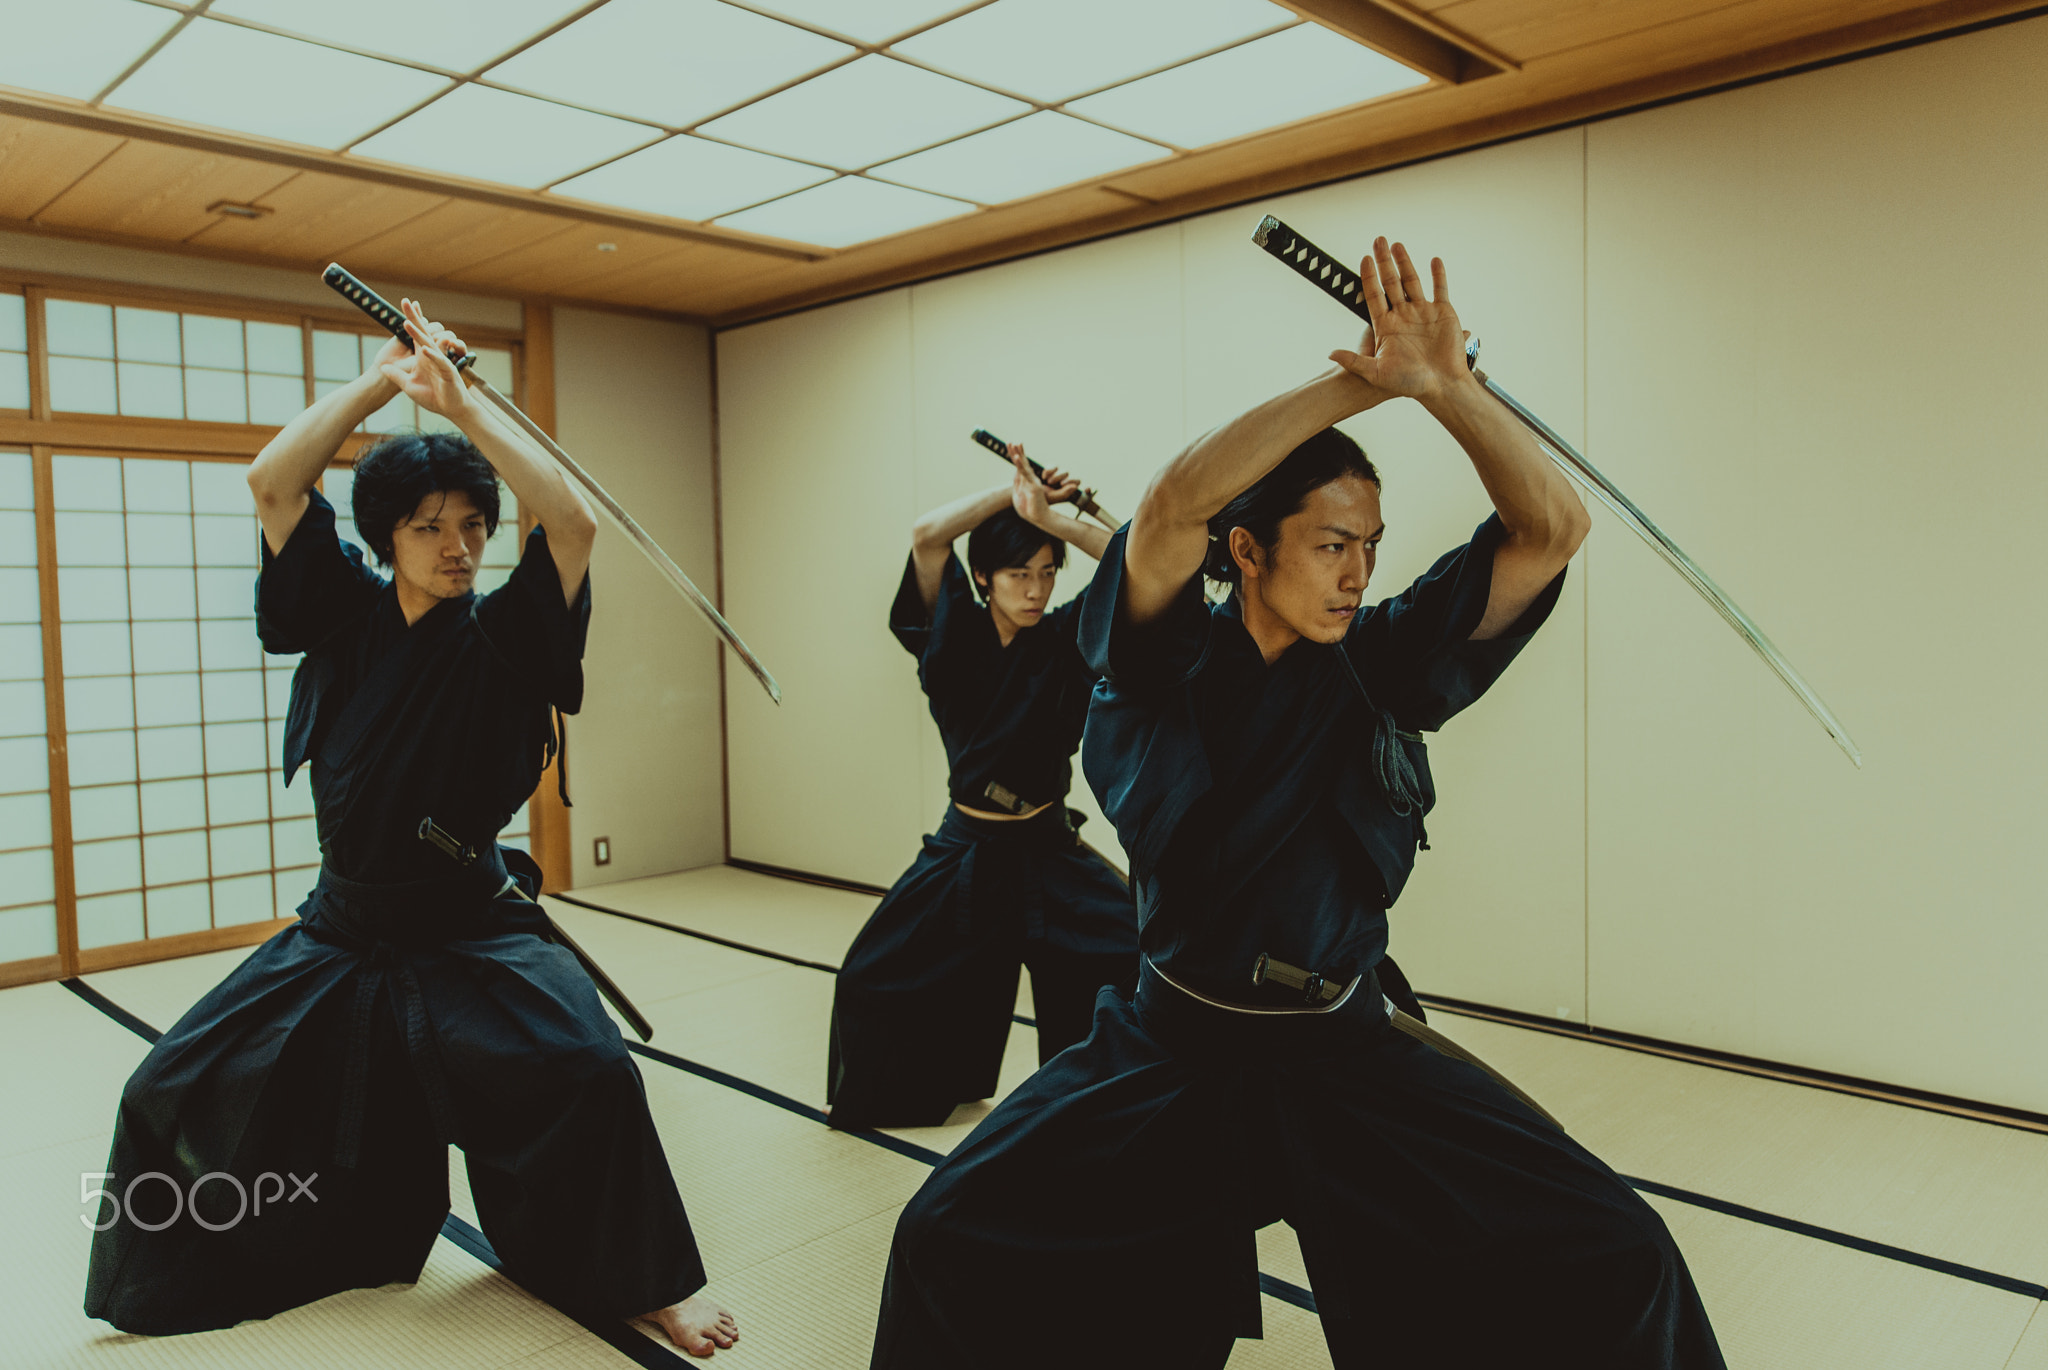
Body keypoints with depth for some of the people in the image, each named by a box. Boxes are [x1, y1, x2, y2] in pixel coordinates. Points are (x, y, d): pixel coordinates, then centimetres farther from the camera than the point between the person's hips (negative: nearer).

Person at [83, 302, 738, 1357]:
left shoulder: (501, 633, -8)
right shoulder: (345, 613, 0)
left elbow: (573, 522, -24)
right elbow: (271, 483, -9)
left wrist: (456, 399, -22)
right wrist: (383, 378, -12)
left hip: (474, 935, -3)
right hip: (340, 934, 4)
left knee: (590, 1079, -23)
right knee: (174, 1095, 7)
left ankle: (651, 1282, 0)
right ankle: (175, 1273, 37)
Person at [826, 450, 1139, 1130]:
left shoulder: (1067, 638, -3)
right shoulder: (954, 637, -3)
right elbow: (927, 537, -17)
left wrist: (1050, 515, -19)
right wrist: (1014, 489, -15)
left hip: (1048, 856, -1)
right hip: (963, 849, 1)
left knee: (1137, 966, -13)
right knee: (874, 975, 7)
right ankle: (898, 1093, 34)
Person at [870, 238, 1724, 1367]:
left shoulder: (1385, 661, -4)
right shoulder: (1166, 663, -10)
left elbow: (1551, 528, -12)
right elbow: (1170, 507, -30)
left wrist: (1443, 385, -25)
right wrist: (1357, 382, -29)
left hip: (1341, 1063, 1)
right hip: (1170, 1057, -1)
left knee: (1615, 1269, -7)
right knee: (951, 1235, -2)